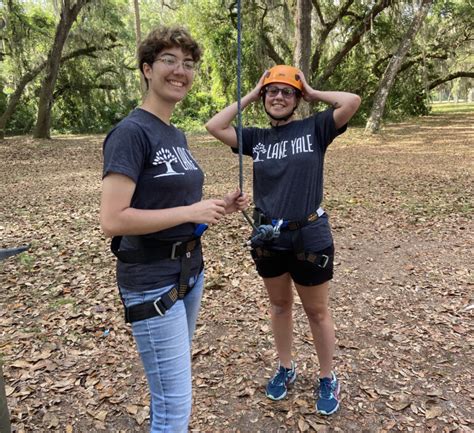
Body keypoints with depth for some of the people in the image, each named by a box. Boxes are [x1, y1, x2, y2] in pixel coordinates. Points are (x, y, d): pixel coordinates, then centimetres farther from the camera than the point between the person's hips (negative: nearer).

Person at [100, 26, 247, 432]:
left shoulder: (177, 135, 10)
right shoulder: (131, 131, -16)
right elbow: (113, 220, -24)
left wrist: (219, 205, 2)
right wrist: (192, 212, -20)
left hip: (190, 270, 9)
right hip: (152, 281, -8)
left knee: (171, 380, 24)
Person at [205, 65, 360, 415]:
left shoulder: (315, 129, -4)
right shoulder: (256, 138, 5)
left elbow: (353, 101, -16)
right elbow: (214, 127, -1)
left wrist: (314, 93, -4)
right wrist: (249, 97, 1)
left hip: (309, 238, -3)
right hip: (268, 239, 4)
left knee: (317, 311, 13)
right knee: (279, 305, 21)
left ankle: (328, 379, 34)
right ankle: (286, 368, 42)